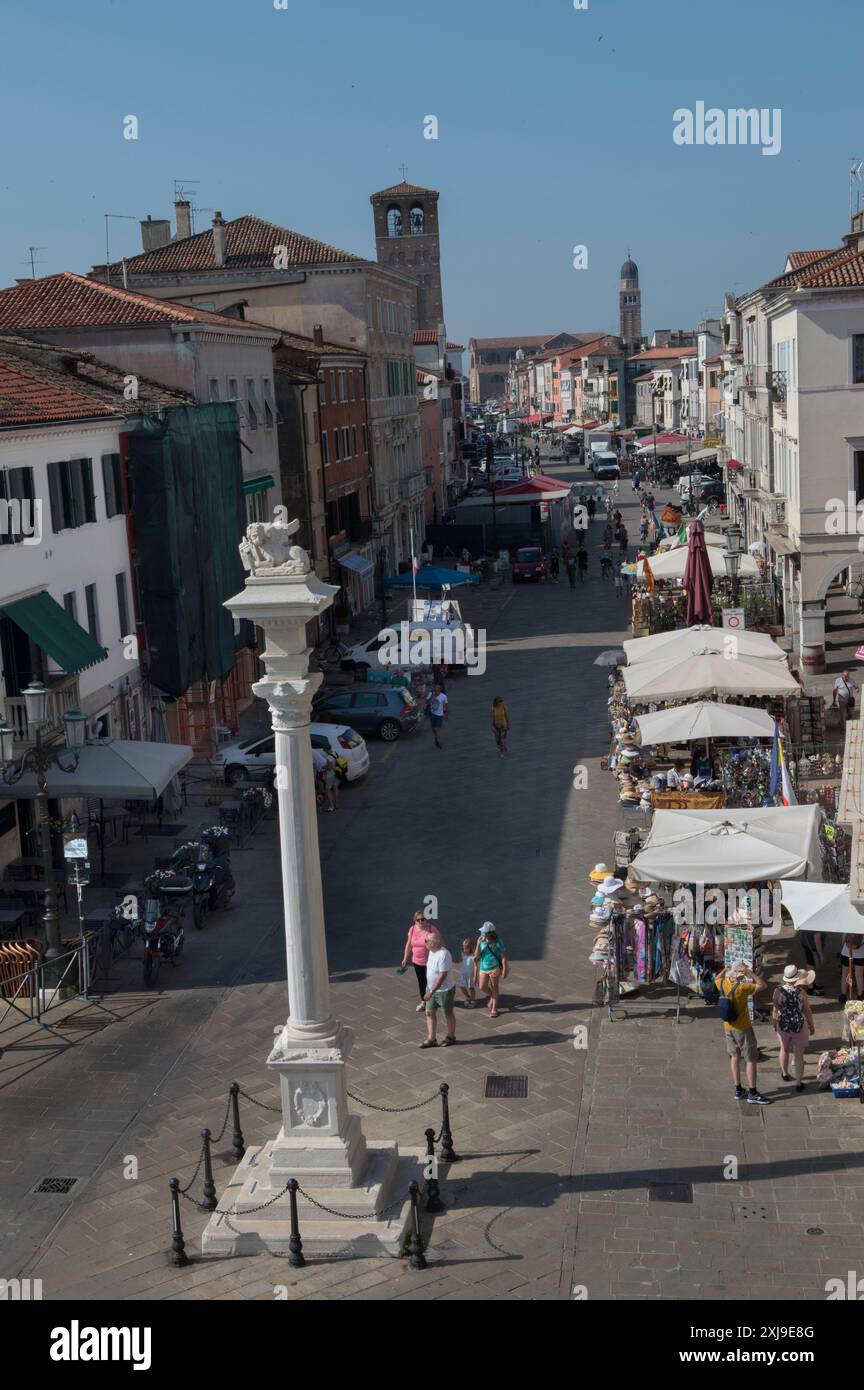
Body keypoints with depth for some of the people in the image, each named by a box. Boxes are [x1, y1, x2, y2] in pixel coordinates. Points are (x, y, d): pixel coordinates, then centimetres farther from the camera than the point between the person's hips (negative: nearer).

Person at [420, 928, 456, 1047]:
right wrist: (429, 989, 20)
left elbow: (442, 976, -31)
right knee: (430, 1013, 11)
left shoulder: (443, 955, -30)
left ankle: (450, 1037, 31)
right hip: (431, 988, 9)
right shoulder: (432, 951, -1)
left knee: (448, 1014, 12)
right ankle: (431, 1039, 21)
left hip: (444, 990, -9)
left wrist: (431, 992, -31)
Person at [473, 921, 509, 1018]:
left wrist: (504, 970, -14)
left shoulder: (498, 941, -15)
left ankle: (494, 1009, 19)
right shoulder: (481, 940, -5)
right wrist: (479, 944, -20)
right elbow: (477, 955, -6)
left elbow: (504, 956, -11)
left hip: (494, 967, -4)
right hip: (483, 967, 4)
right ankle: (492, 997, 30)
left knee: (494, 987, 6)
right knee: (482, 986, -2)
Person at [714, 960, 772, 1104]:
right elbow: (762, 985, -24)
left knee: (735, 1057, 17)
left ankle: (738, 1090, 24)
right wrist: (750, 973, -22)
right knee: (751, 1060, 2)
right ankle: (752, 1094, 5)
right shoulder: (741, 987, -26)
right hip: (743, 1029, -7)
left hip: (728, 1027, 7)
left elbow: (717, 978, 18)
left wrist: (725, 969, 9)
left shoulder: (723, 984, -6)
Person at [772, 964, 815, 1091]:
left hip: (783, 1025, 2)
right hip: (799, 1026, -2)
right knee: (799, 1054, 12)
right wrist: (812, 1026, 5)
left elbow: (775, 1010, -6)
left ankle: (785, 1073, 48)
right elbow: (807, 1012, -10)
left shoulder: (778, 991, -16)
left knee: (784, 1049, 27)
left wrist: (774, 1024, 11)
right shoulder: (801, 992, -20)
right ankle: (799, 1083, 19)